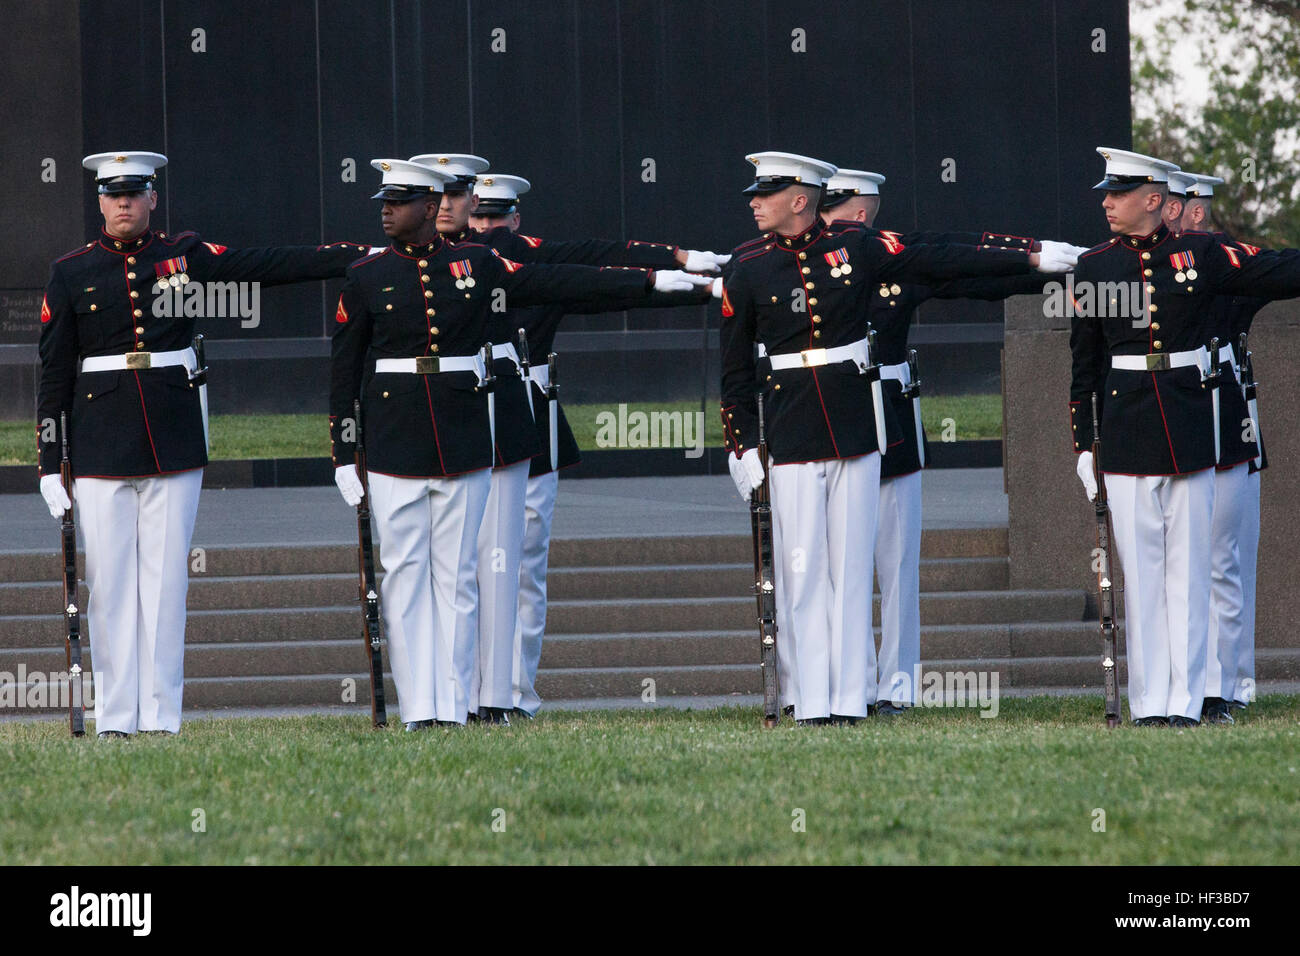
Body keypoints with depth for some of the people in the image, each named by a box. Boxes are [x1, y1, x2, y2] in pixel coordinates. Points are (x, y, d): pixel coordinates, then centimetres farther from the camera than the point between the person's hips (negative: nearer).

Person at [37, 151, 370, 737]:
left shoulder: (185, 257, 6)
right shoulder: (72, 275, 3)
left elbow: (271, 265, 5)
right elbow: (53, 375, 4)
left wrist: (359, 257, -1)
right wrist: (49, 463, 0)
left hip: (174, 443, 1)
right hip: (101, 449, -1)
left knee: (166, 579, 1)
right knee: (108, 581, 0)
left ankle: (161, 717, 4)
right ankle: (115, 717, 5)